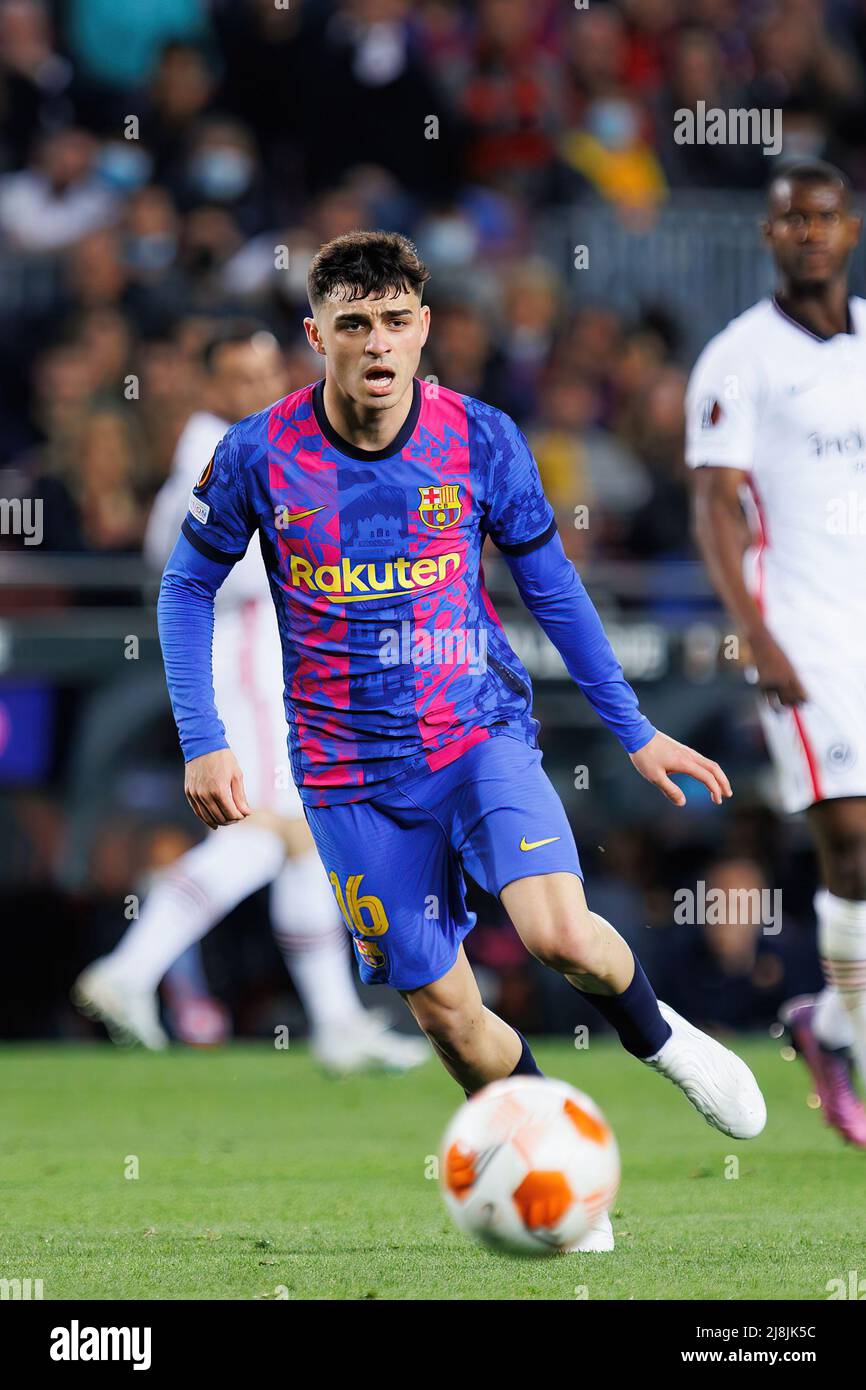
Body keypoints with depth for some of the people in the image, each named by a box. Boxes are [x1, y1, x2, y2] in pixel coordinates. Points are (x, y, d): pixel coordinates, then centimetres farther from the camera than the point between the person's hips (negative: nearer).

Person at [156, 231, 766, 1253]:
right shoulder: (259, 455, -10)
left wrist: (635, 732, 8)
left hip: (480, 730, -1)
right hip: (350, 770, 1)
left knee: (560, 934, -24)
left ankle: (649, 1030, 10)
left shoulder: (480, 440, -7)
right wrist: (202, 743, -4)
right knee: (445, 1012, 1)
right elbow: (188, 587, 5)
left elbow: (551, 588, 6)